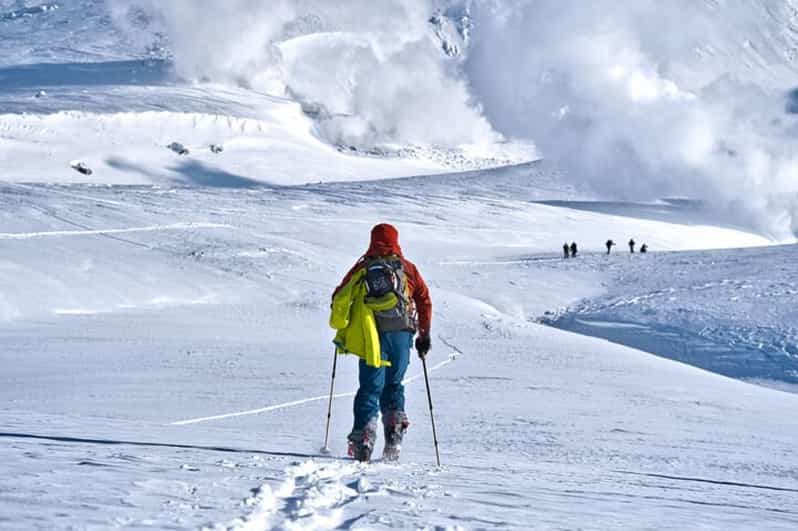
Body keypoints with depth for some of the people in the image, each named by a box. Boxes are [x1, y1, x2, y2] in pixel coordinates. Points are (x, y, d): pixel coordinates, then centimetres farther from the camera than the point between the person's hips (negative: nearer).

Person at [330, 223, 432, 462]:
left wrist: (342, 331, 14)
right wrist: (424, 335, 14)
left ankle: (363, 438, -15)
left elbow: (340, 298, 5)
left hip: (371, 337, -1)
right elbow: (424, 300, 8)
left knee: (370, 388, 1)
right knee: (393, 386, 15)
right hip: (401, 335, 1)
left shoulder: (362, 268, 8)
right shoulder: (407, 268, 11)